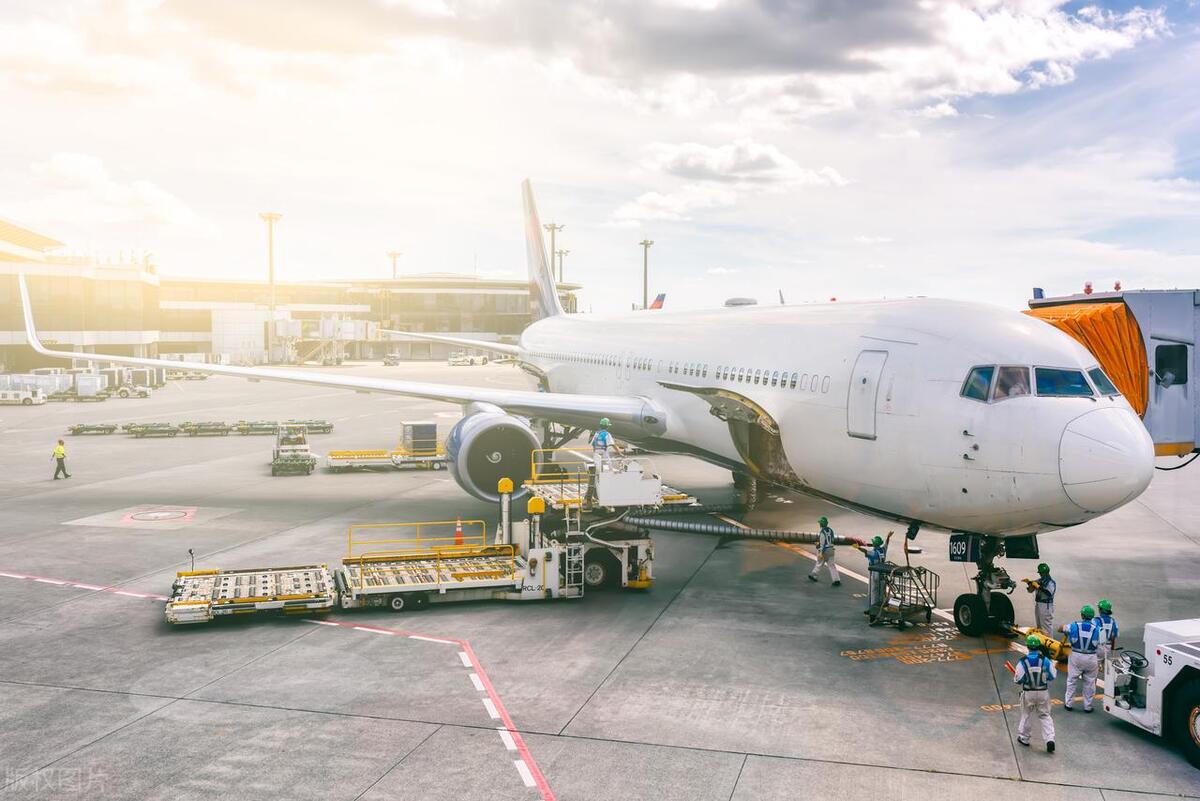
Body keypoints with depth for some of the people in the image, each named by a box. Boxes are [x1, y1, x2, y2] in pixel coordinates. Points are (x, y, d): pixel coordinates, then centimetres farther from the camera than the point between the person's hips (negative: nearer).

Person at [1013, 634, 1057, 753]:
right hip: (1043, 692, 1)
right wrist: (1052, 665, 18)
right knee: (1045, 716, 13)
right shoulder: (1046, 660, -10)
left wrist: (1014, 675, 11)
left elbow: (1017, 680, -12)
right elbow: (1052, 677, 0)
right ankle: (1049, 739, 1)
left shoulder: (1023, 662, -15)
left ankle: (1023, 738, 27)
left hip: (1028, 693, -1)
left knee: (1026, 715, 15)